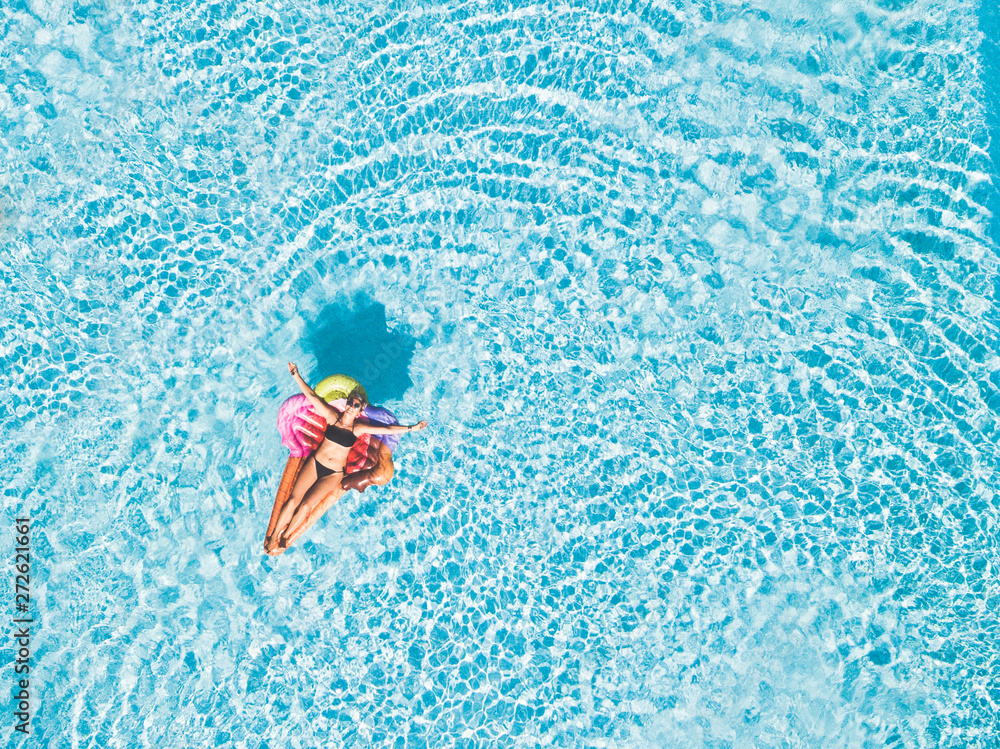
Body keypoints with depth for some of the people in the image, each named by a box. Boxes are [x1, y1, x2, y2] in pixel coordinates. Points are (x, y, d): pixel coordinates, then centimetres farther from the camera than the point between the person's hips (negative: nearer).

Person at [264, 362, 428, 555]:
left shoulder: (358, 428, -3)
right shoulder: (332, 416, -1)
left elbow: (387, 429, -5)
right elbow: (312, 396, -3)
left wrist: (411, 428, -10)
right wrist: (296, 375, -7)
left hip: (333, 474, -1)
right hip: (314, 463, 1)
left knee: (306, 505, -13)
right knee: (293, 500, -10)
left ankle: (286, 536, 9)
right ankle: (273, 535, 7)